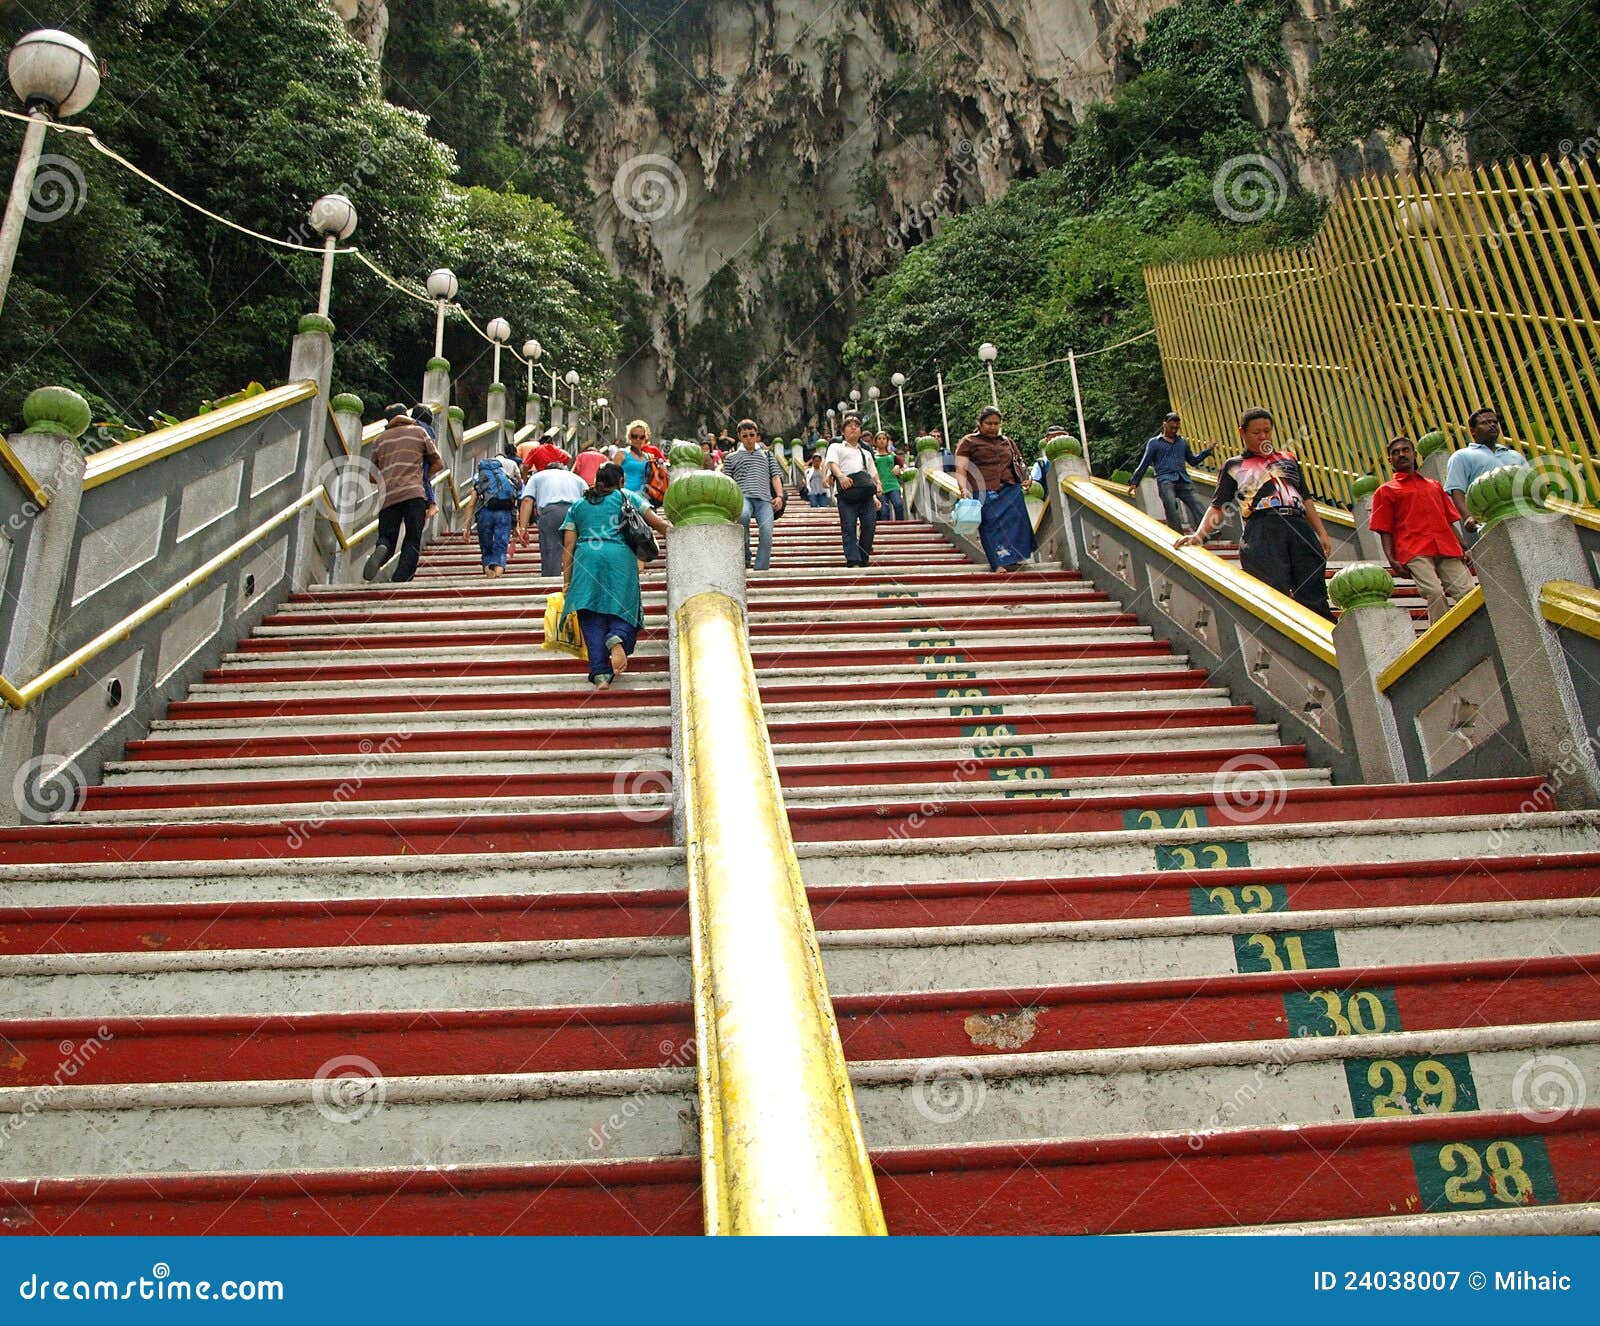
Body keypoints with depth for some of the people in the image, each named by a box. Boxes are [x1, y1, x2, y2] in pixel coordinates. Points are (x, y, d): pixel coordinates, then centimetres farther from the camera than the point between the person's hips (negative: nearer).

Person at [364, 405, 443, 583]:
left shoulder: (380, 439, 20)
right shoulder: (419, 432, 15)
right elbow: (438, 464, 18)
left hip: (387, 496, 2)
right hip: (414, 494, -2)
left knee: (387, 537, 7)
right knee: (412, 541, 1)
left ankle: (381, 549, -28)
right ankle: (400, 580, -15)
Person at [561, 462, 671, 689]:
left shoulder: (577, 506, 24)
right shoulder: (627, 497, 19)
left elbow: (568, 547, 16)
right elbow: (658, 523, 10)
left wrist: (567, 582, 15)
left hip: (586, 560, 1)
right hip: (621, 559, -1)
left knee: (592, 619, -2)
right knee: (623, 609, 4)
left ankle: (600, 673, -16)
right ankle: (617, 637, -31)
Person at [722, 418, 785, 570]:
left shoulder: (767, 455, 30)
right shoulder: (731, 458, 25)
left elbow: (776, 476, 19)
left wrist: (779, 496, 0)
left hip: (764, 499, 2)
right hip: (743, 496, -2)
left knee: (766, 535, -23)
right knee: (742, 515, -38)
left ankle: (761, 570, -20)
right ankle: (744, 557, -23)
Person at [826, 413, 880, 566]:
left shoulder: (866, 452, 33)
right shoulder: (836, 447, 20)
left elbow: (873, 474, 25)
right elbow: (832, 463, 1)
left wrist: (875, 496, 11)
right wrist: (841, 476, -21)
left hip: (866, 492, 4)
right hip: (846, 490, -4)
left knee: (870, 524, -9)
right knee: (849, 526, -12)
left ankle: (864, 559, 1)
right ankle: (853, 561, -17)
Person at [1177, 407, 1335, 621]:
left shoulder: (1288, 459, 27)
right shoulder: (1234, 466, 19)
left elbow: (1306, 499, 26)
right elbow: (1217, 508, 13)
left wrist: (1322, 533, 16)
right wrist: (1199, 535, -4)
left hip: (1299, 527, 3)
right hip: (1262, 529, -3)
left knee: (1314, 599, -7)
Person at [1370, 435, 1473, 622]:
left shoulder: (1435, 485, 28)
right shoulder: (1385, 491, 16)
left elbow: (1449, 521, 26)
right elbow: (1384, 531, 8)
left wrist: (1463, 549, 12)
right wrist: (1392, 560, -6)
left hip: (1447, 550, 4)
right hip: (1415, 552, -4)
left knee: (1468, 592, -12)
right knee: (1435, 593, -23)